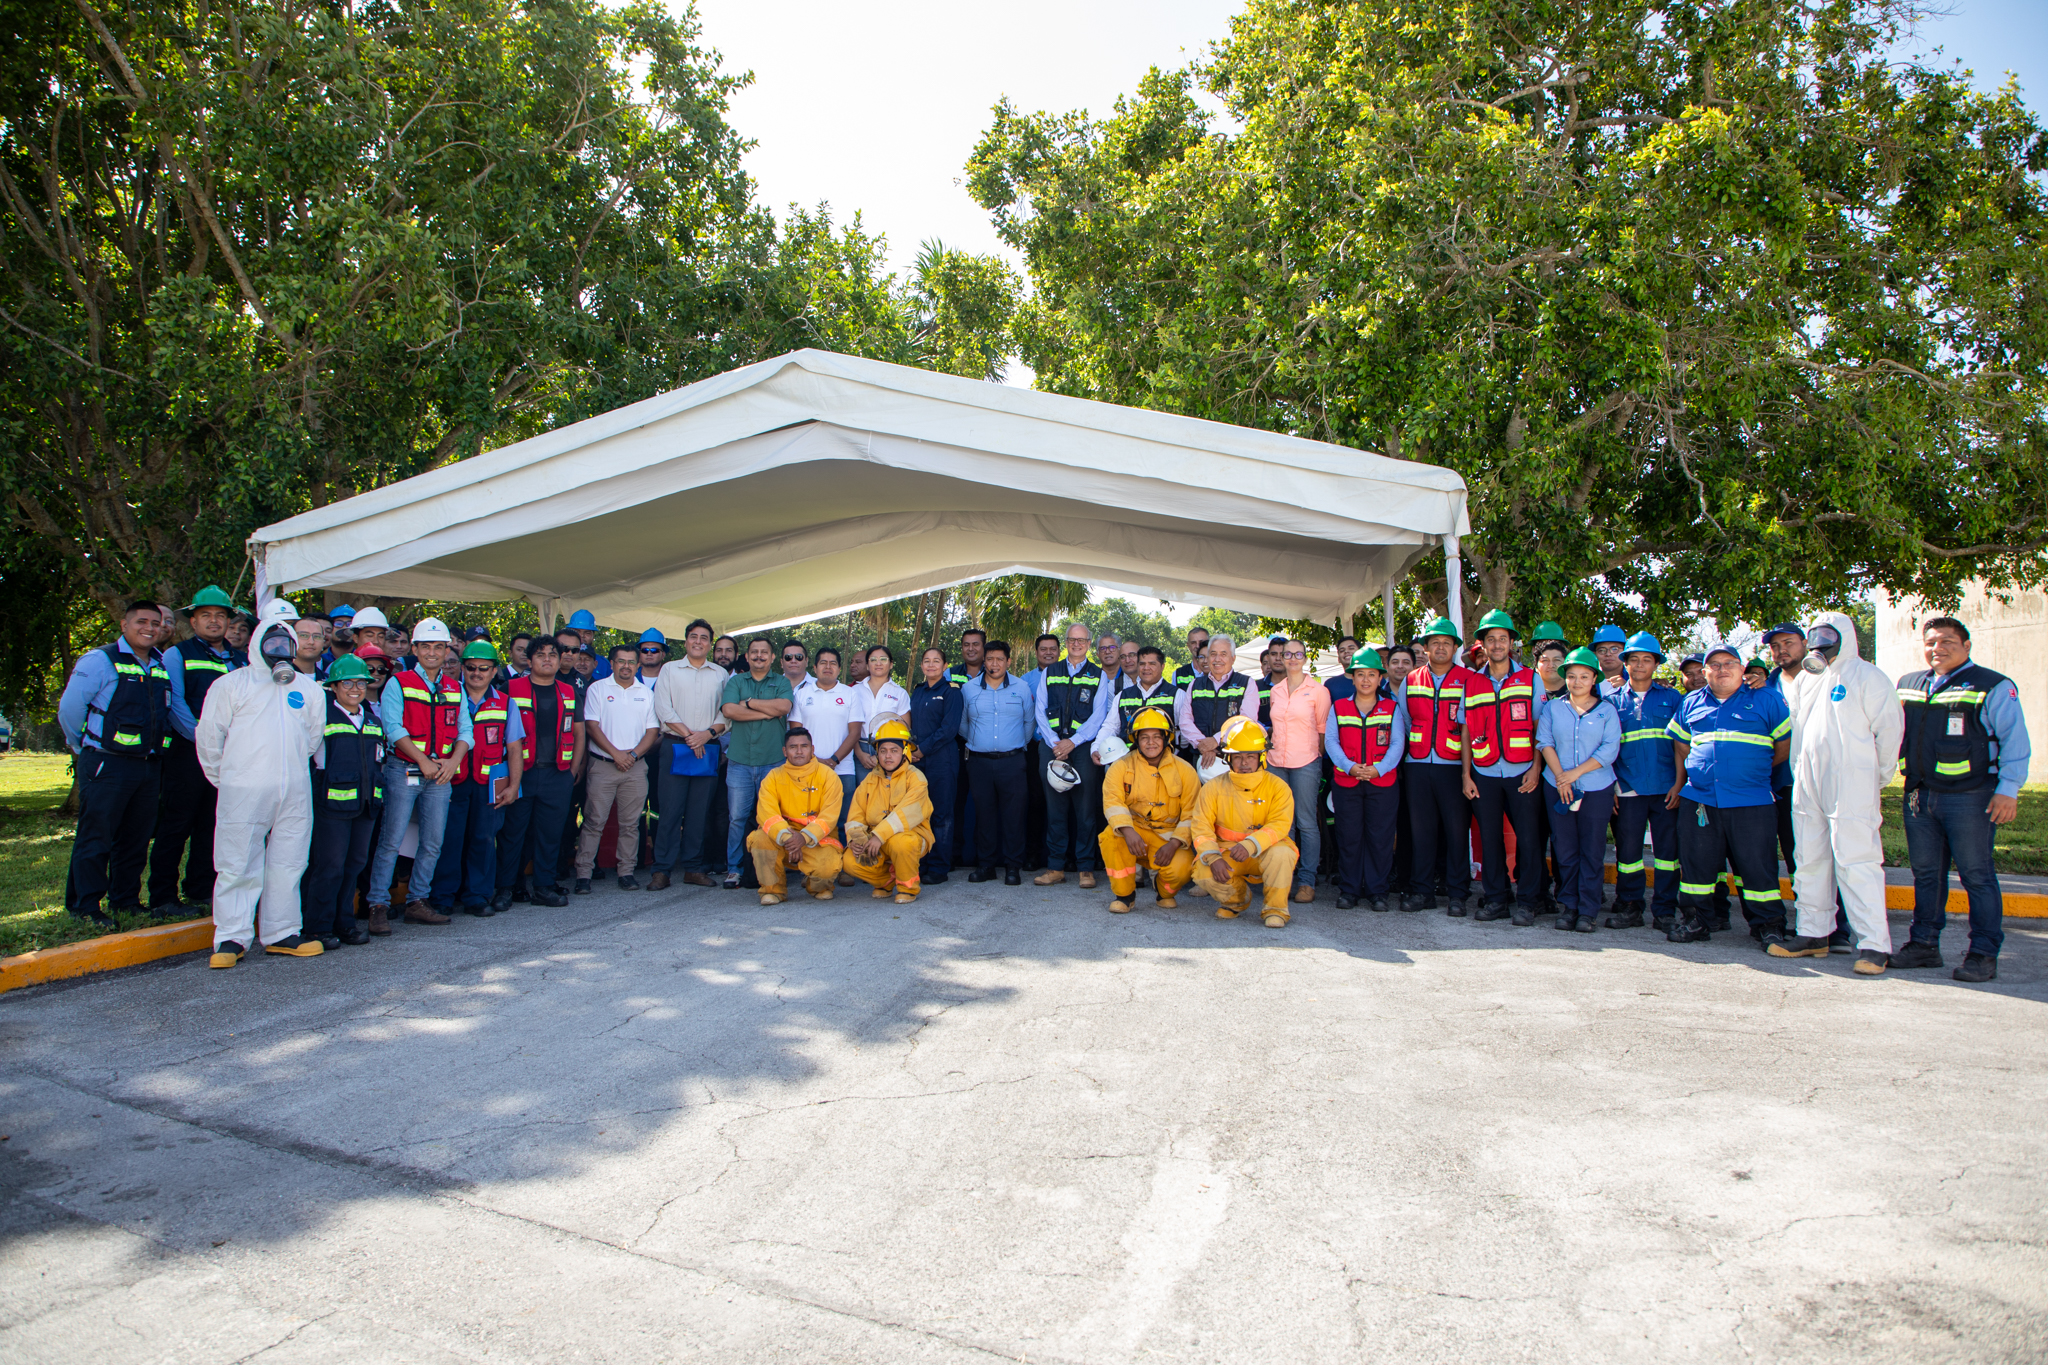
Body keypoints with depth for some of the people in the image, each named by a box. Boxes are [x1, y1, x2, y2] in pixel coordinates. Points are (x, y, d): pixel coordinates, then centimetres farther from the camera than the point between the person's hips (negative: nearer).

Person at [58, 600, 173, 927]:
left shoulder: (161, 667, 14)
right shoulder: (100, 661, -5)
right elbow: (69, 709, -5)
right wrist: (86, 747, 4)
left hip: (149, 766, 6)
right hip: (107, 765, -6)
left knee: (136, 838, 11)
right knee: (95, 838, -2)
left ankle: (126, 900, 21)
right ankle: (85, 907, 5)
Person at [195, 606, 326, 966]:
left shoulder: (309, 689, 15)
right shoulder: (233, 684, 5)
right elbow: (209, 736, 7)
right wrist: (223, 779, 9)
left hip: (295, 791, 4)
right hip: (243, 790, -3)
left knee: (288, 864, 7)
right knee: (238, 866, -2)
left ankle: (281, 934, 15)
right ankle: (231, 938, 5)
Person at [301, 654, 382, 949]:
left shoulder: (373, 716, 16)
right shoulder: (321, 714, -2)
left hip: (366, 802, 6)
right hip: (332, 801, -6)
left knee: (356, 862, 9)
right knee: (328, 864, -3)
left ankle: (344, 922, 19)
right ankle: (318, 927, 7)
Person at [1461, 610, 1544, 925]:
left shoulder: (1530, 679, 4)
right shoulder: (1472, 684, 9)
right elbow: (1467, 733, 10)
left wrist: (1535, 768, -8)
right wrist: (1466, 775, 4)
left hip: (1522, 774, -2)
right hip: (1484, 775, 2)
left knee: (1528, 838, -2)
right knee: (1489, 838, 5)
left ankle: (1526, 902, 8)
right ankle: (1494, 899, 14)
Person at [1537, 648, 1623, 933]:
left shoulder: (1607, 711, 4)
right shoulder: (1552, 708, 9)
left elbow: (1610, 749, -5)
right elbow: (1545, 742, 1)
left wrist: (1575, 772, -12)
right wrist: (1560, 776, -11)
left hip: (1597, 788, -1)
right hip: (1558, 788, 1)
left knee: (1592, 850, 0)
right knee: (1565, 850, 4)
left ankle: (1588, 910, 7)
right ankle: (1567, 906, 12)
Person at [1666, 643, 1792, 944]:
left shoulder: (1766, 700, 5)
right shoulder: (1691, 702, 14)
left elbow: (1785, 744, 6)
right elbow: (1680, 747, 21)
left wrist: (1756, 770, 6)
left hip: (1750, 802, -3)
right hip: (1698, 798, 3)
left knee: (1756, 864, 0)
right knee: (1696, 862, 7)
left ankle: (1768, 924, 12)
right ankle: (1694, 921, 16)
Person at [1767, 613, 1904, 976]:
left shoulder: (1866, 676, -1)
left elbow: (1890, 728, -1)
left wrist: (1877, 777, 3)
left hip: (1851, 786, -7)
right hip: (1808, 787, 7)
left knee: (1856, 861, -10)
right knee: (1810, 861, 10)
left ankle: (1874, 944, -6)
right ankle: (1813, 933, 18)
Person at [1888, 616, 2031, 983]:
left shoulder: (1993, 687, -1)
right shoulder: (1907, 686, 14)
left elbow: (2015, 743, -4)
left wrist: (2008, 790, -11)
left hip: (1969, 799, -5)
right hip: (1919, 797, 5)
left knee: (1977, 876, -1)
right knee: (1926, 874, 11)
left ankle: (1984, 954, 7)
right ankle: (1924, 945, 19)